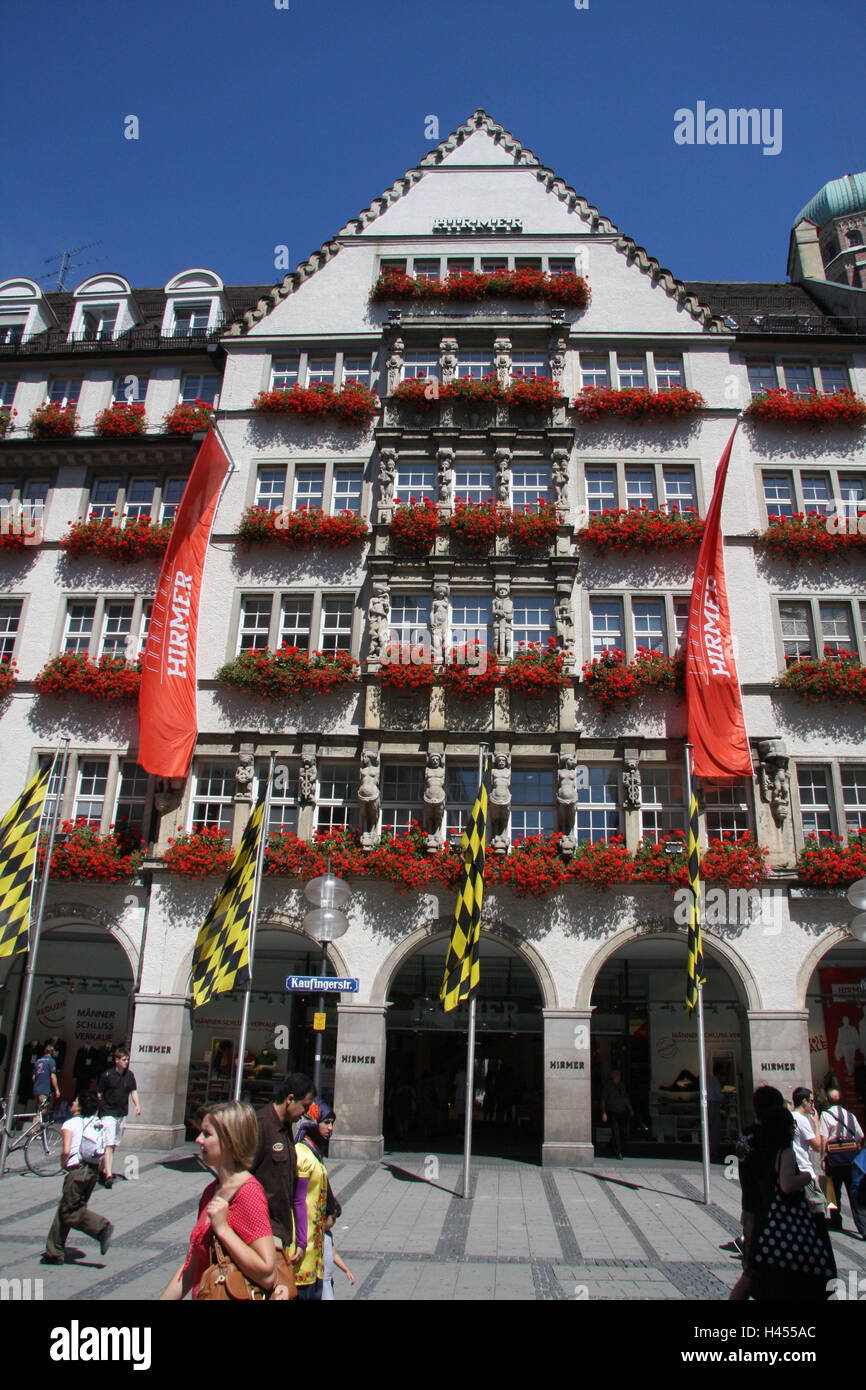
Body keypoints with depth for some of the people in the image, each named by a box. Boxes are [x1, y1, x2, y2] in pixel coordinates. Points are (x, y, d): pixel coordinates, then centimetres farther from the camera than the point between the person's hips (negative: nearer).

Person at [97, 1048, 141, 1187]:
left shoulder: (129, 1075, 4)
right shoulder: (107, 1075, -9)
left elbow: (134, 1091, 3)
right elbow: (99, 1094, -2)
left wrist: (137, 1105, -13)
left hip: (122, 1114, 5)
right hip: (109, 1114, -5)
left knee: (114, 1145, 12)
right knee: (109, 1145, -13)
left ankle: (103, 1171, 26)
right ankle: (108, 1176, -18)